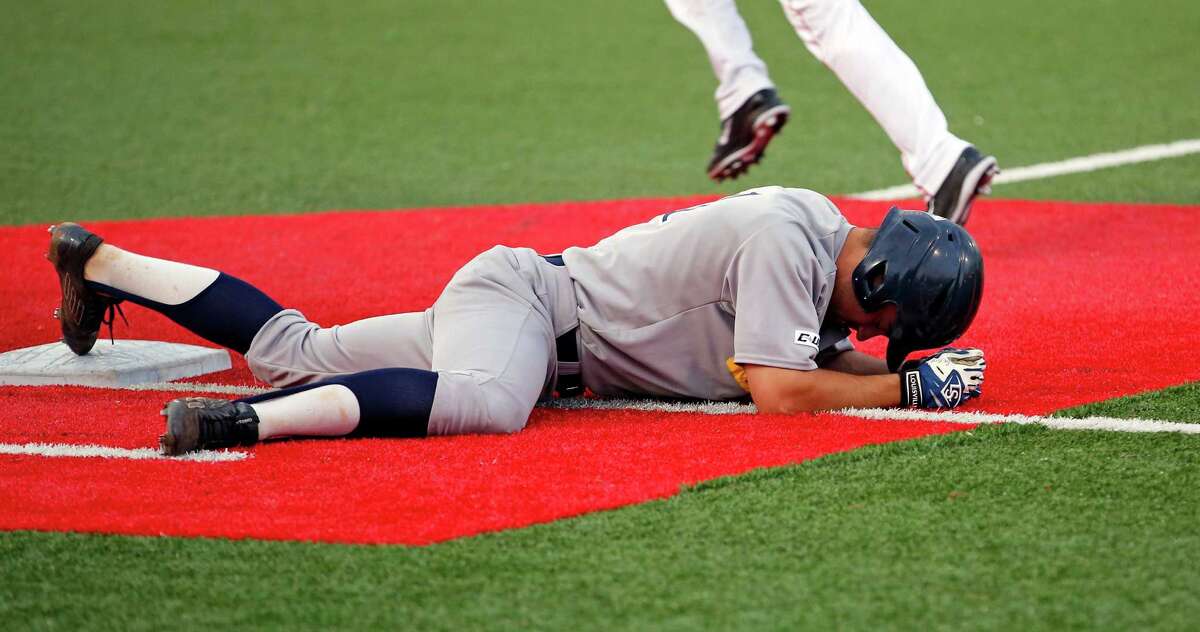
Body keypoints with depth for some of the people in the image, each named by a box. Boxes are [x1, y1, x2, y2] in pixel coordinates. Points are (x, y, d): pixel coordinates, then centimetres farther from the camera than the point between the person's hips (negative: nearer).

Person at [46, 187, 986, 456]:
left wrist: (910, 363, 0)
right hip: (517, 297, -9)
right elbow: (775, 389, -27)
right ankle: (247, 421, -46)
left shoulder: (822, 226, 4)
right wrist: (911, 386, -19)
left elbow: (826, 358, 16)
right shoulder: (784, 238, -23)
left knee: (298, 354, 18)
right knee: (488, 403, -43)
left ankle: (101, 263, 30)